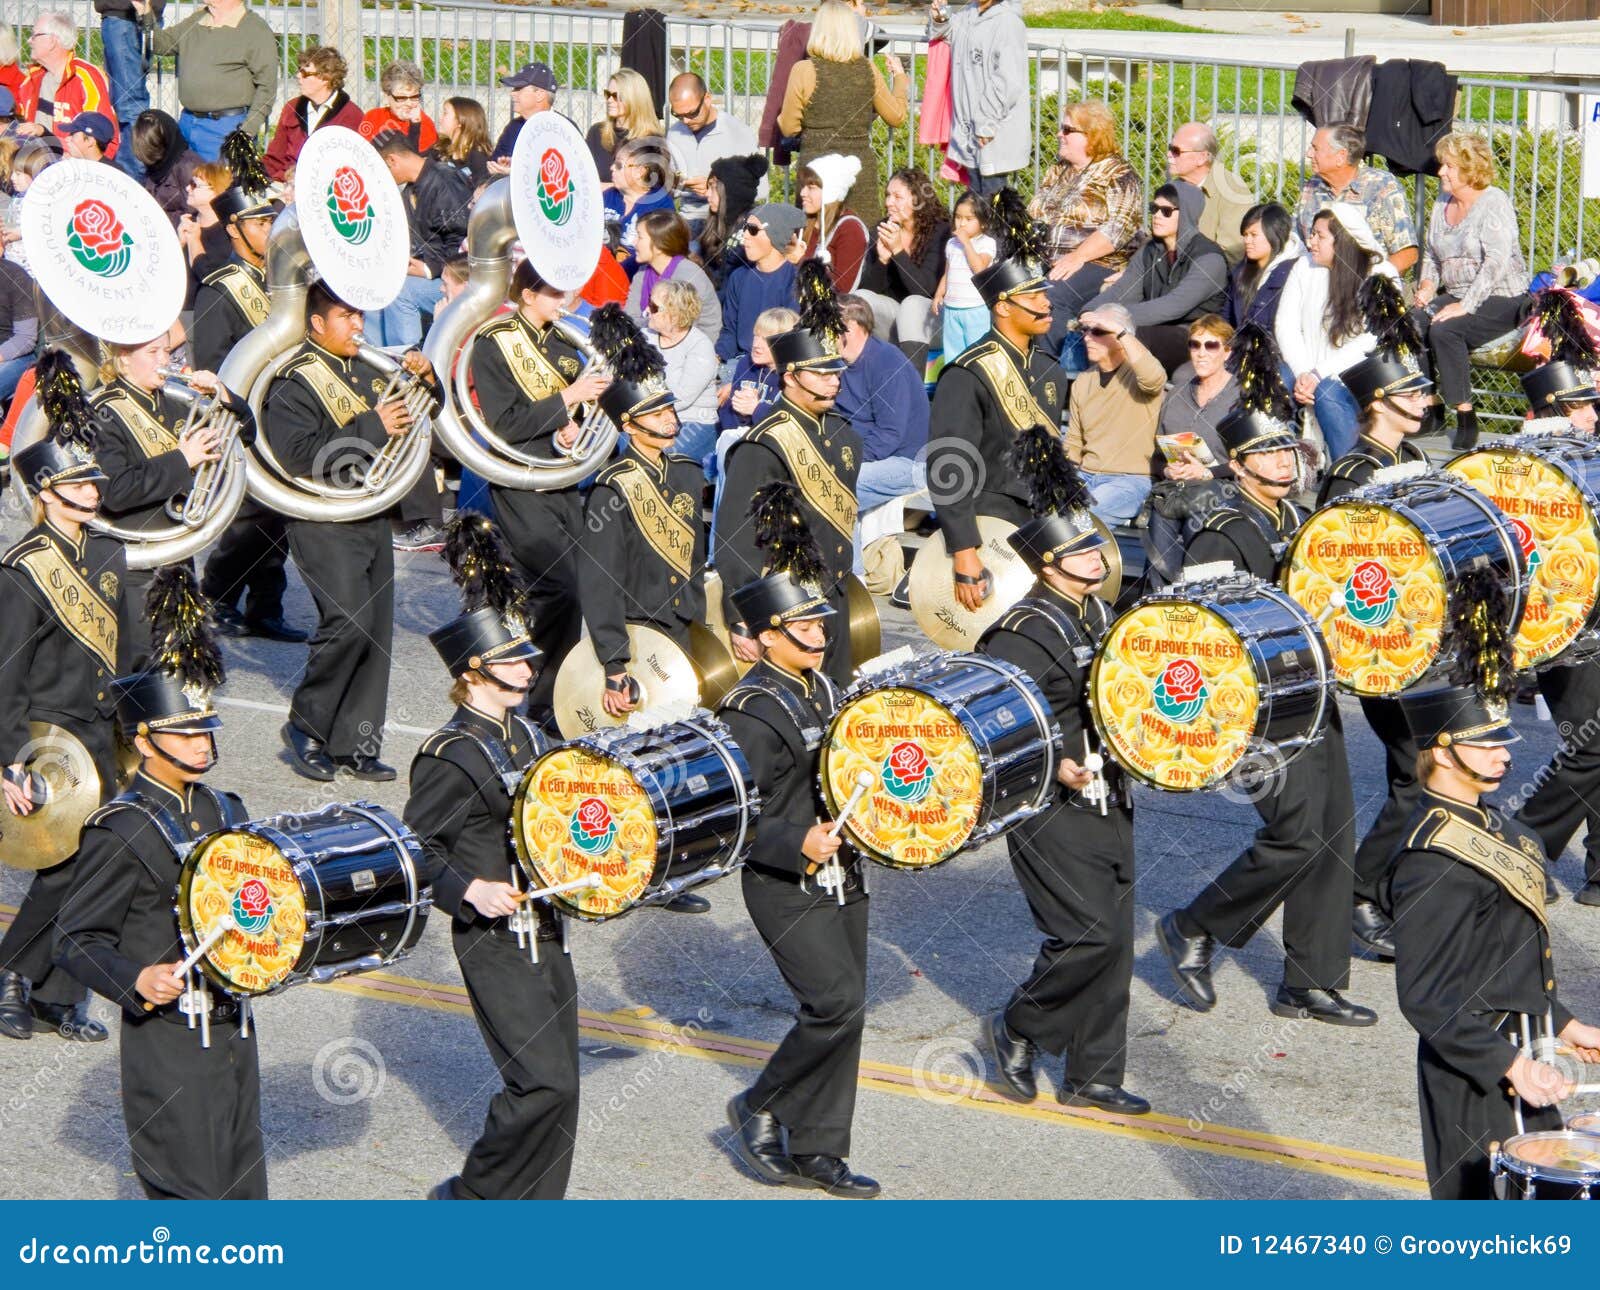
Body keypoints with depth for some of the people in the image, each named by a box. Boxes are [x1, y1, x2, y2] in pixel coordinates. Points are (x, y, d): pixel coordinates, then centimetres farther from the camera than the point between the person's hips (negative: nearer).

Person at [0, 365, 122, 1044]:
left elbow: (125, 643, 16)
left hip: (105, 735, 7)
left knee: (87, 866, 8)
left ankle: (57, 997, 17)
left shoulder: (108, 551, 5)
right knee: (71, 867, -6)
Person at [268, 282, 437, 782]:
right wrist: (371, 427, -21)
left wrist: (425, 379, 4)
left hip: (373, 515, 8)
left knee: (375, 632, 5)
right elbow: (299, 455, -21)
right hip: (326, 523, -7)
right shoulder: (295, 383, -8)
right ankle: (305, 726, -1)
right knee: (349, 622, -19)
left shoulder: (366, 373, 16)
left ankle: (356, 745, 12)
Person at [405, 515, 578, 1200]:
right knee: (542, 1081, -11)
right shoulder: (450, 757, -16)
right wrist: (470, 892, -24)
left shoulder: (524, 735, 10)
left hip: (544, 930, 9)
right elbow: (415, 848, -14)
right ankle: (469, 1196, 7)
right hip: (495, 942, -9)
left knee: (554, 1083, 9)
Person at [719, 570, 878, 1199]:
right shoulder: (751, 713, -17)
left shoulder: (824, 686, 10)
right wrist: (798, 845, -31)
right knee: (837, 1006, -16)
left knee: (842, 1013, 8)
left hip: (842, 877, 8)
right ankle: (759, 1107, 6)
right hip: (786, 888, -8)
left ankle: (816, 1153, 18)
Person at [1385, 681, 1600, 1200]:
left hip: (1519, 1056, 10)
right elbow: (1424, 997, -25)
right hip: (1478, 1073, -10)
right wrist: (1511, 1065, -27)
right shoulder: (1433, 862, -23)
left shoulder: (1485, 822, 9)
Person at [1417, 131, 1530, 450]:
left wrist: (1465, 306, -27)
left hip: (1502, 299, -7)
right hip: (1456, 295, 7)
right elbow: (1431, 255, 23)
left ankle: (1466, 419, -25)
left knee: (1444, 331, -32)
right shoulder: (1442, 205, 13)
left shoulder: (1494, 202, -11)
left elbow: (1497, 262, -21)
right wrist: (1427, 284, 1)